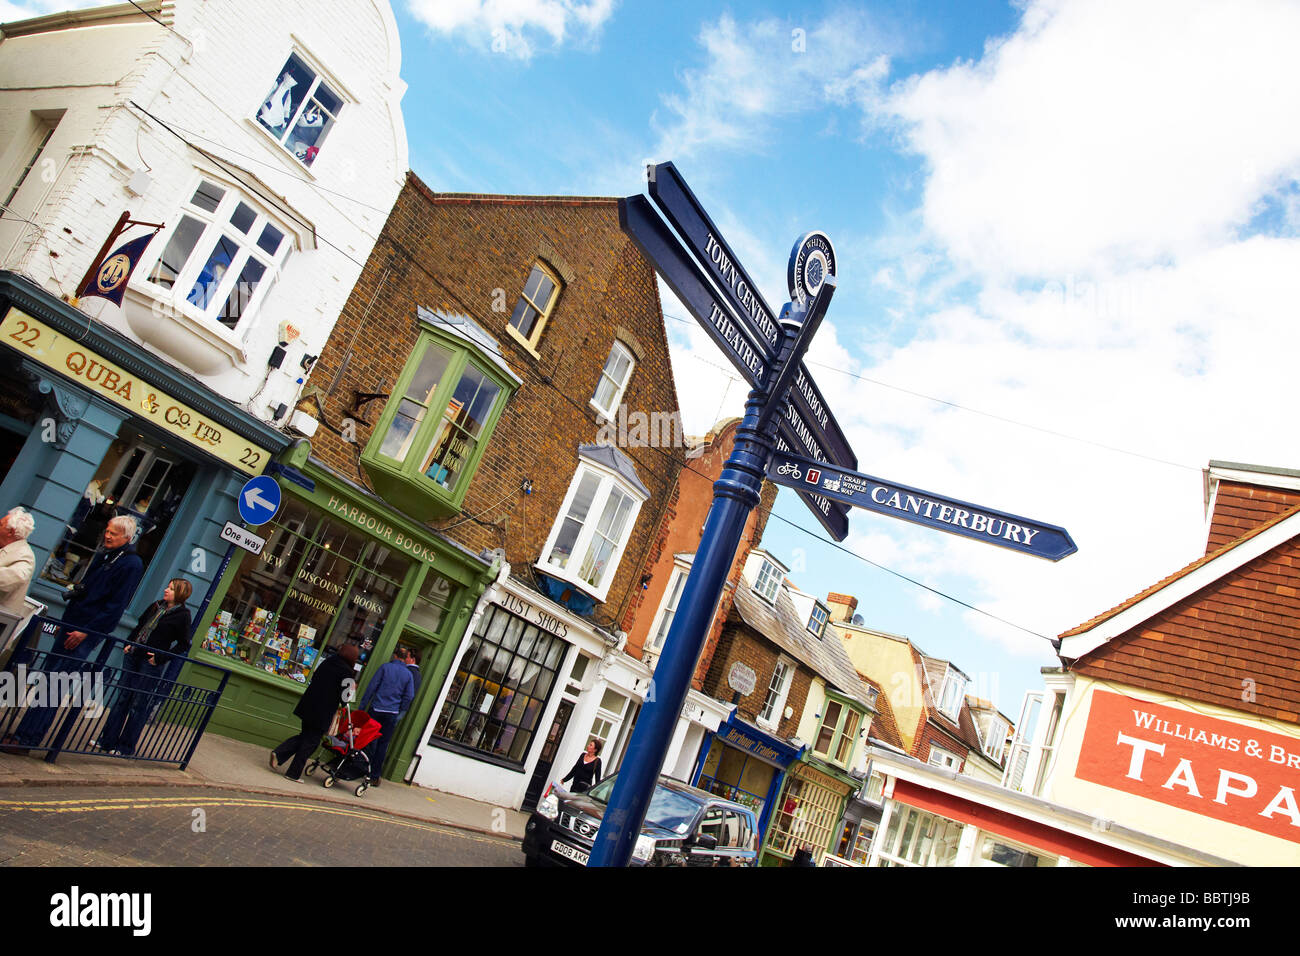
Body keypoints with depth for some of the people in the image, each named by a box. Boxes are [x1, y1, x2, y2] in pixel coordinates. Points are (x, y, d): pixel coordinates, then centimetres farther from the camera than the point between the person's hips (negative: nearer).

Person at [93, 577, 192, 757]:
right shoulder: (157, 606, 9)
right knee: (122, 699, 11)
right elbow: (140, 626, 21)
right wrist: (129, 643, 8)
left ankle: (126, 748, 12)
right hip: (133, 656, 6)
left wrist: (160, 658, -14)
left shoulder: (182, 615, -10)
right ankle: (107, 740, 21)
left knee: (139, 705, 1)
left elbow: (184, 645, -9)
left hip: (151, 664, -6)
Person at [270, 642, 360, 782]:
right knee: (311, 741, 5)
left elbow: (314, 678, 14)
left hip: (308, 706, 7)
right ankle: (294, 773, 10)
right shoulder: (346, 672, -15)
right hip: (323, 711, -7)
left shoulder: (327, 662, 6)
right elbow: (343, 694, -12)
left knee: (305, 736, 23)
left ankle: (278, 754, 9)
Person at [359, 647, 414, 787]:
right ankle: (374, 776, 9)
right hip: (392, 715, 2)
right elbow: (409, 696, 4)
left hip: (376, 709, -2)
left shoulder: (385, 667, 0)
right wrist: (400, 713, 12)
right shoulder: (408, 674, 6)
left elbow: (372, 687, -2)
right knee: (383, 745, 8)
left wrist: (362, 706, 2)